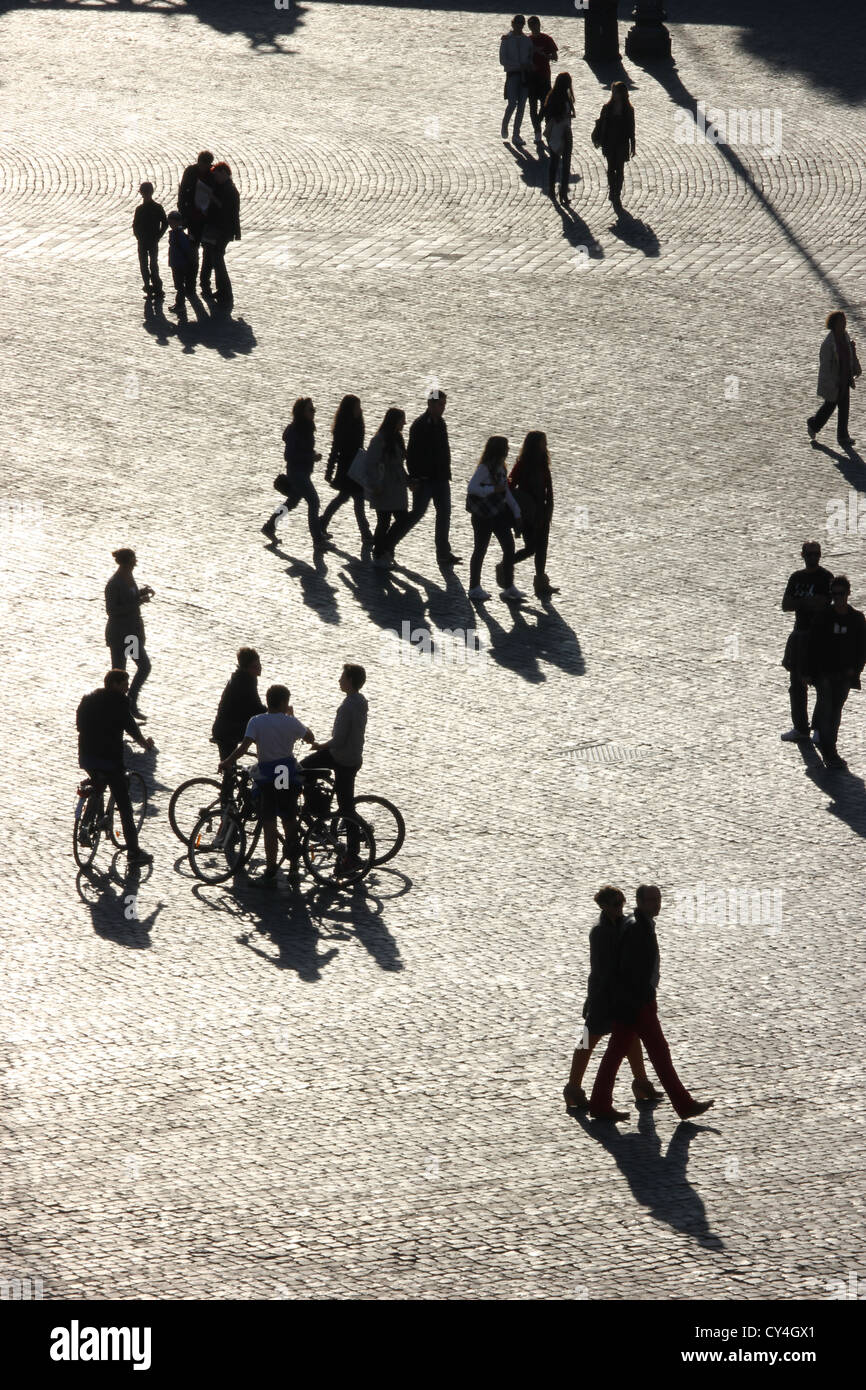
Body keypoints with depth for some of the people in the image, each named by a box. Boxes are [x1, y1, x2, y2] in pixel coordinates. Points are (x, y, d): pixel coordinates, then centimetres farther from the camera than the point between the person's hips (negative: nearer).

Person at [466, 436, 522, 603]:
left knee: (509, 547, 2)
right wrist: (493, 490, -26)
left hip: (498, 514, 8)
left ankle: (508, 587, 9)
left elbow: (506, 492, 17)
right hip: (482, 515, -8)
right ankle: (474, 587, 13)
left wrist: (516, 512, 14)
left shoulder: (500, 468, 10)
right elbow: (471, 488, -24)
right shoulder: (484, 468, -16)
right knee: (480, 550, 2)